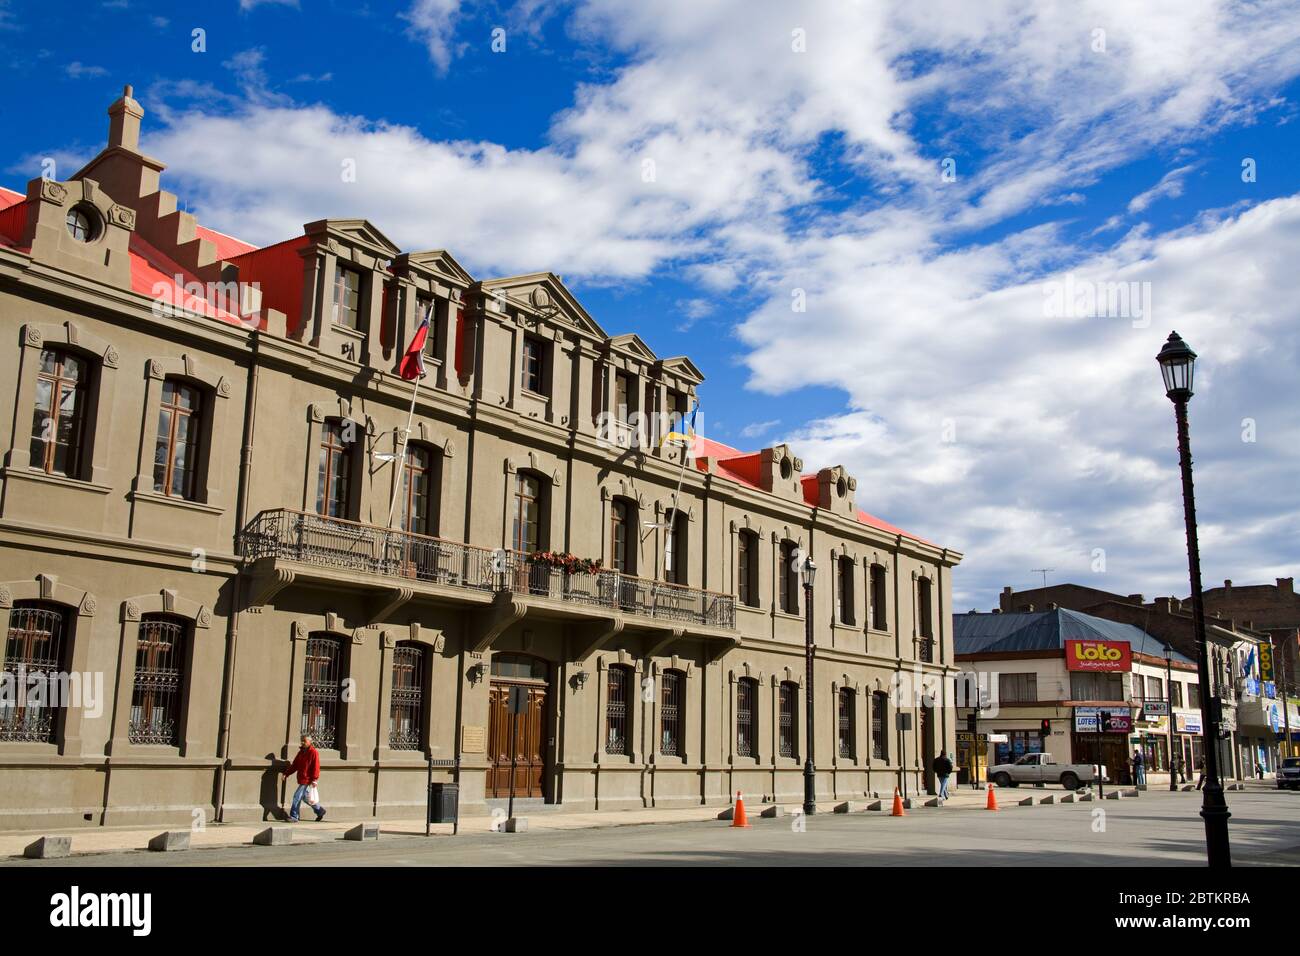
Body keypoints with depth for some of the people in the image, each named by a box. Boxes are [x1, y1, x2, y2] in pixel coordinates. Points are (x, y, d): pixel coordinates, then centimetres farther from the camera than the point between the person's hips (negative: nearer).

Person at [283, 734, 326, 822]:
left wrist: (314, 779, -19)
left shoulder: (314, 752, -10)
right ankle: (320, 811, 29)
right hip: (302, 780, 9)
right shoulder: (301, 752, 14)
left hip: (308, 780, -9)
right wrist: (286, 773, 5)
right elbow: (294, 765, 15)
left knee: (297, 796, -10)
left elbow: (316, 767, -15)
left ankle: (293, 816, -2)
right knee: (305, 797, 15)